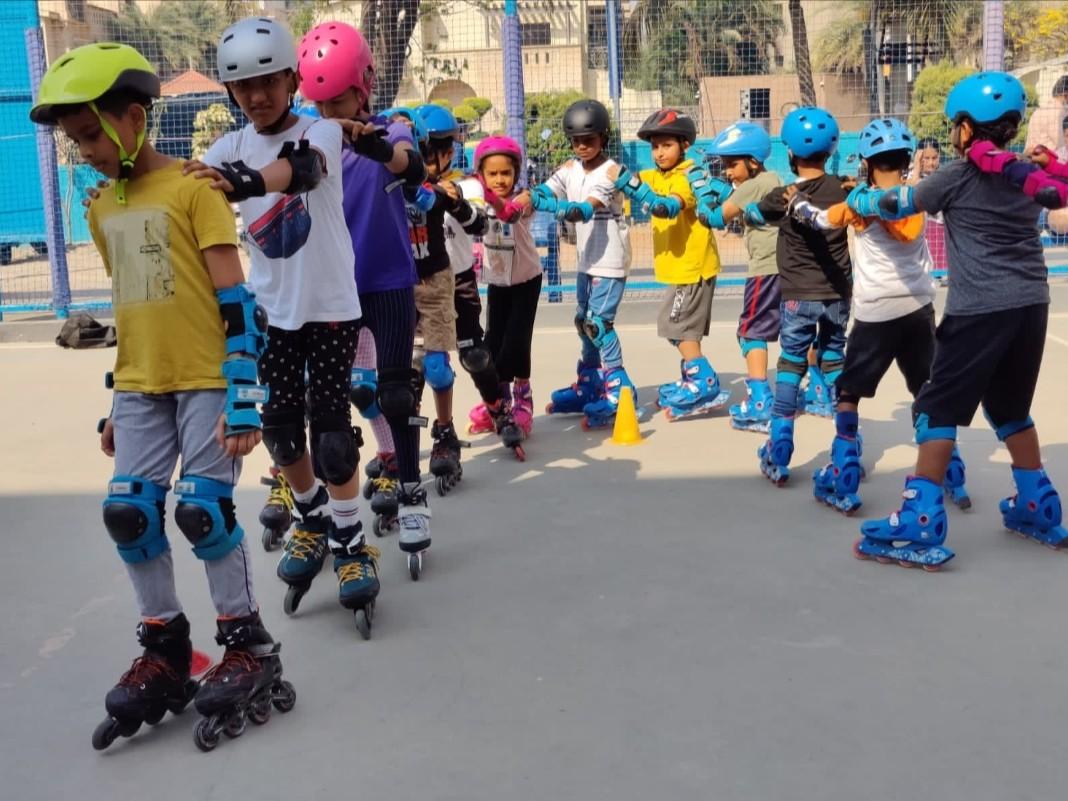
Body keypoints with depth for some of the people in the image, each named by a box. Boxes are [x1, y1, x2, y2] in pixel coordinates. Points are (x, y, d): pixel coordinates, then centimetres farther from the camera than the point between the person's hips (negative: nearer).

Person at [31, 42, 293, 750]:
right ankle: (165, 651, 17)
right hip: (140, 388, 7)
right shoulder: (102, 208, 13)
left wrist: (244, 393, -18)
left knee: (203, 511, -9)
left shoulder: (193, 188, -9)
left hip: (207, 380, -6)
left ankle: (250, 646, 9)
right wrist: (116, 404, 19)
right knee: (128, 514, 2)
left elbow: (237, 301, -14)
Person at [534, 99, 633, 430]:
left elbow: (587, 209, -28)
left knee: (598, 322, -15)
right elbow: (543, 191, -8)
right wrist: (528, 198, -31)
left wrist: (553, 206, -44)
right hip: (587, 259, 8)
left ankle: (618, 391, -9)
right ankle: (588, 388, 28)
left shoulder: (610, 171, -14)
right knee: (584, 322, 15)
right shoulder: (570, 169, 7)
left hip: (610, 260, -8)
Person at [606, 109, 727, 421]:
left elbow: (666, 208, -34)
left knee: (678, 326, -8)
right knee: (683, 327, 18)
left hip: (693, 265, -9)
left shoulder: (689, 177, -18)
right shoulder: (655, 176, 8)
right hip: (678, 266, 9)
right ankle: (693, 381, 31)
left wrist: (628, 181, -39)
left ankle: (705, 385, -3)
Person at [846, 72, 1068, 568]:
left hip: (980, 309, -6)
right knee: (1011, 409, 22)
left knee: (939, 410, -3)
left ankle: (920, 528, -8)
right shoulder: (1027, 175, 11)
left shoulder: (957, 177, -2)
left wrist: (857, 199, 26)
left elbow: (895, 204, 8)